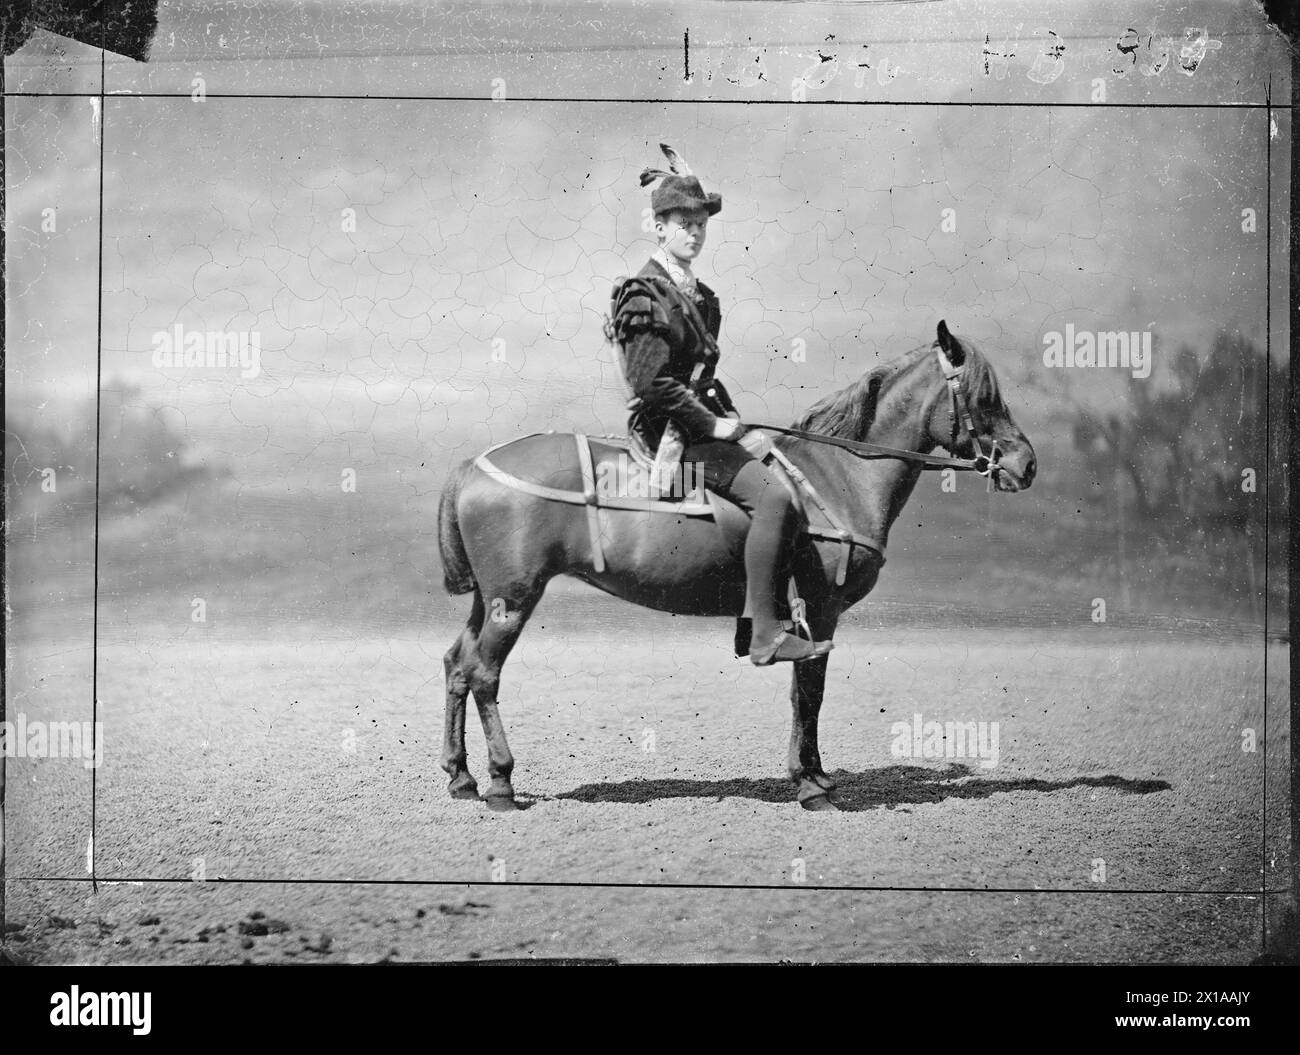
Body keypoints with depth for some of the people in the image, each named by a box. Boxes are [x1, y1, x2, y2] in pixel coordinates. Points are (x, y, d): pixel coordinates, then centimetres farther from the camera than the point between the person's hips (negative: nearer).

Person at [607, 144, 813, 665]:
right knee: (774, 496, -24)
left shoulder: (701, 296, 17)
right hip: (668, 430, -10)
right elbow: (652, 382, -20)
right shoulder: (646, 294, -12)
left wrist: (732, 421, 11)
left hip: (697, 423, 10)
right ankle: (765, 635, -25)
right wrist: (713, 426, -16)